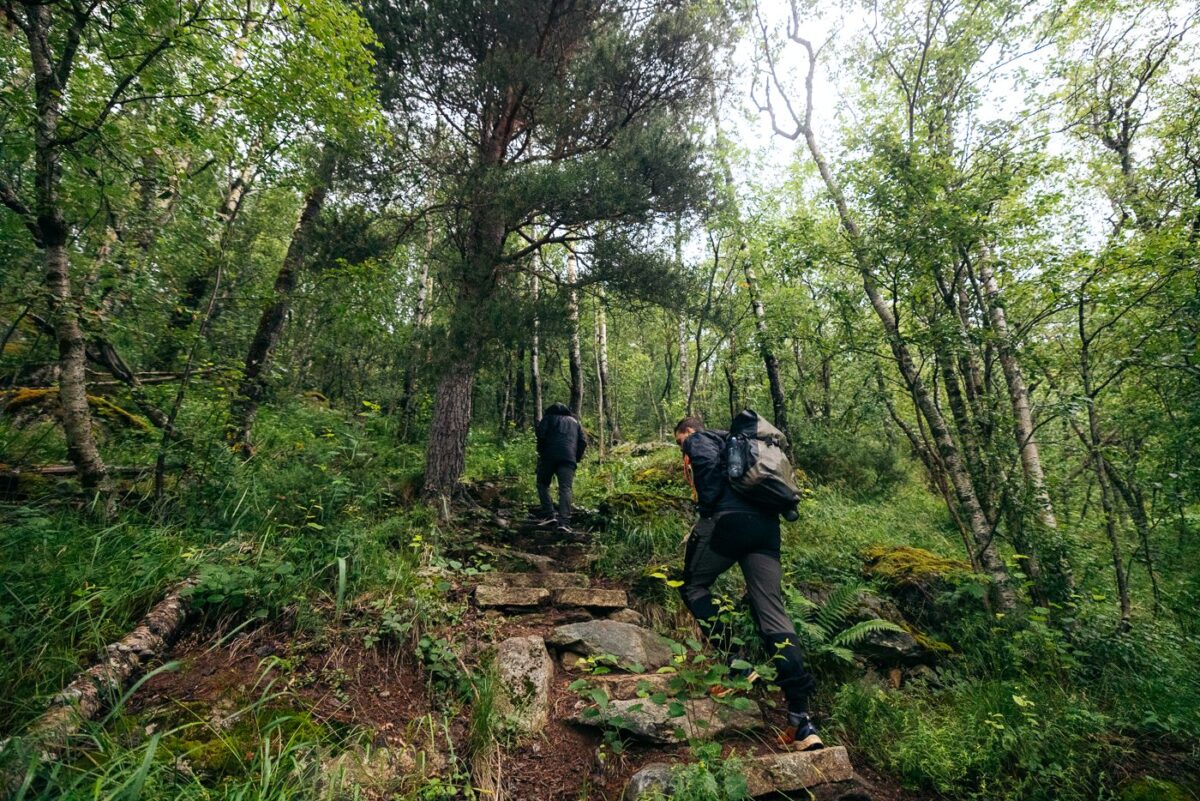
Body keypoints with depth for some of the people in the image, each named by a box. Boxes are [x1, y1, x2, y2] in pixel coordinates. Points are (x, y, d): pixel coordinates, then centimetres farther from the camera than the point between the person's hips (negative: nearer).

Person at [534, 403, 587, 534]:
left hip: (549, 456, -1)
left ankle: (548, 515, 0)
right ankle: (564, 522, -20)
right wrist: (576, 458, 18)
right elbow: (583, 442, 14)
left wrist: (541, 451, 10)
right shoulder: (575, 421, 27)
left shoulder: (548, 417, 18)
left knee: (543, 484, 14)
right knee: (565, 489, -6)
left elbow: (541, 434, -1)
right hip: (569, 458, 2)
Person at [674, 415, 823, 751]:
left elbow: (709, 463, -12)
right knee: (774, 615, 1)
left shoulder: (699, 440, 11)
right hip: (766, 525, 7)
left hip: (728, 519, -7)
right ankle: (801, 721, -3)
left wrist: (705, 508, -6)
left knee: (693, 585, 14)